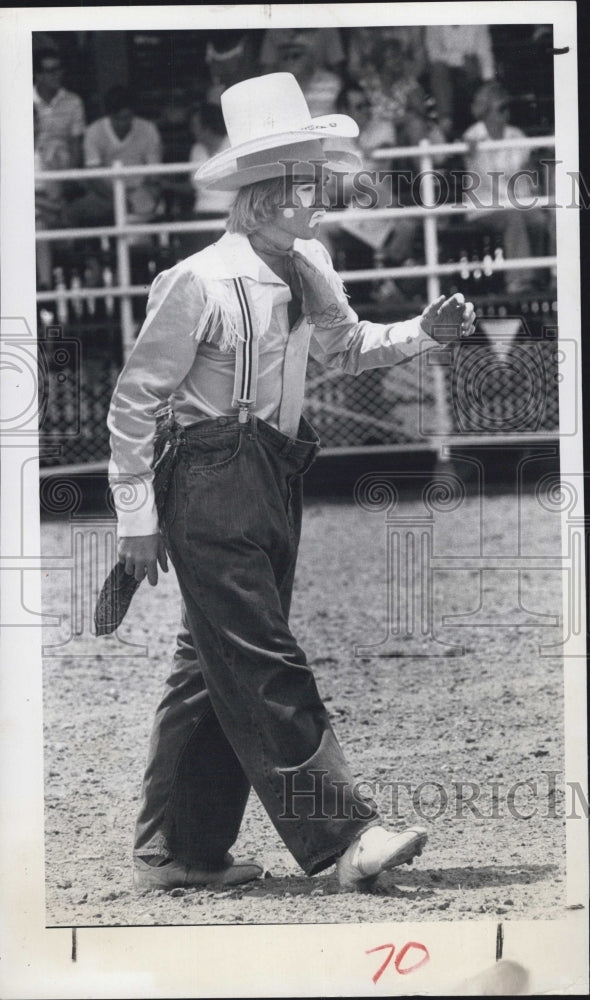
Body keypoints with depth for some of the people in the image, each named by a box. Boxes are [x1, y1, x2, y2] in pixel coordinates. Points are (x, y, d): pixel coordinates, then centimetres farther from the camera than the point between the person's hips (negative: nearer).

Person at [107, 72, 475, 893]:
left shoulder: (309, 269, 6)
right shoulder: (199, 284, -17)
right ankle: (345, 839, -10)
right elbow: (133, 401, -10)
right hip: (212, 486, -9)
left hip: (274, 479, 9)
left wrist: (421, 331, 8)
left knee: (213, 667, 13)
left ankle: (179, 851, 20)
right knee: (264, 668, -8)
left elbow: (344, 347, 26)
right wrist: (138, 518, -9)